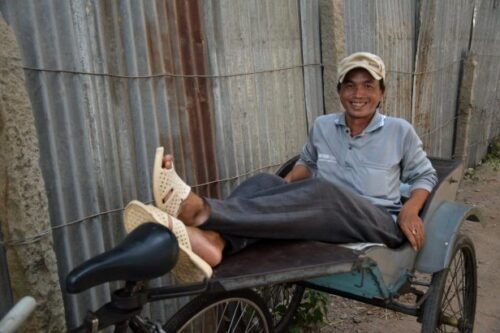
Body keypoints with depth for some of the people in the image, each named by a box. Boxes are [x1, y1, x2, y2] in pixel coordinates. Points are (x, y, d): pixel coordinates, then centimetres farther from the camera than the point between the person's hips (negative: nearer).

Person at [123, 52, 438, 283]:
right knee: (264, 183, -25)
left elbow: (425, 175, 14)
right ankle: (210, 242, -57)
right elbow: (308, 162, 26)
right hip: (327, 221, 3)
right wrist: (284, 188, 5)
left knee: (323, 191, -38)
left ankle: (199, 209, -53)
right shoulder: (323, 126, 11)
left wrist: (410, 211, -8)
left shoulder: (400, 131, 4)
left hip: (380, 224, -3)